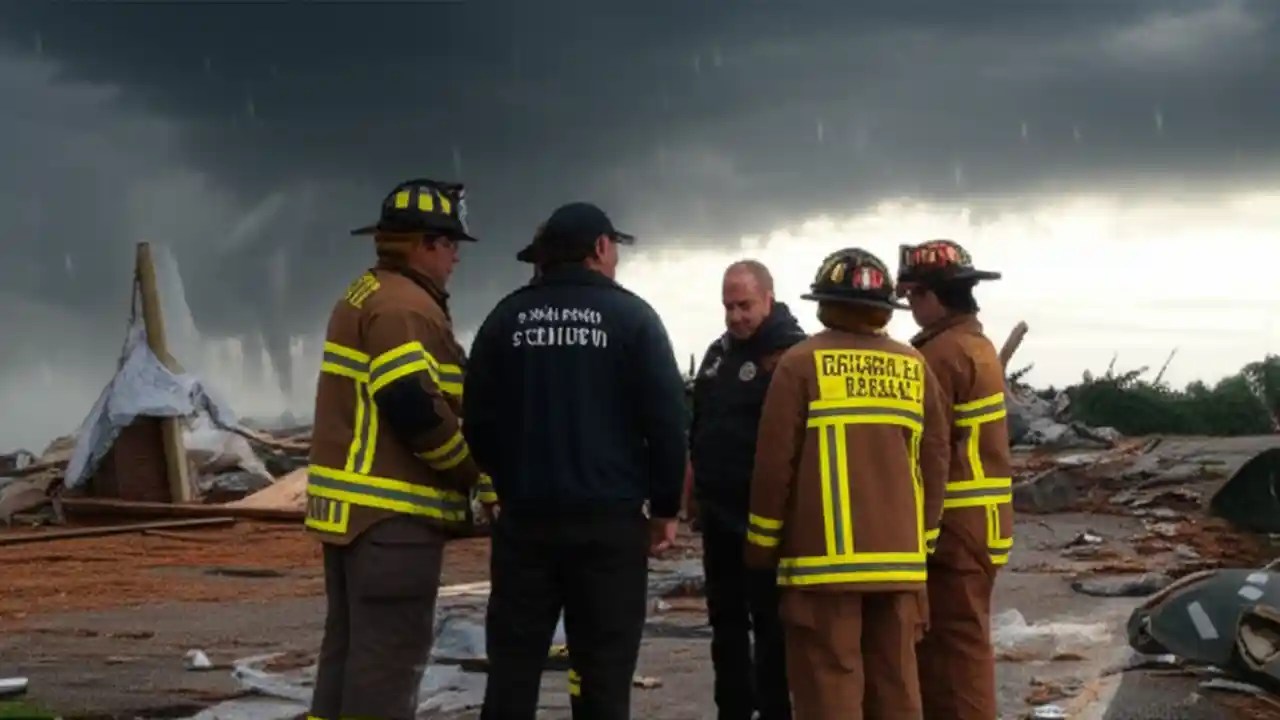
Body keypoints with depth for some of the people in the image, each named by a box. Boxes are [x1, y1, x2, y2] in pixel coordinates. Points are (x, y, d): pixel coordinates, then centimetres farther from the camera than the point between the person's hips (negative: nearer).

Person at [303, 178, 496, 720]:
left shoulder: (363, 297, 19)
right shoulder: (404, 307, -15)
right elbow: (414, 407, -24)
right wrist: (471, 470, -9)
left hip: (352, 504, 11)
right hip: (392, 511, -10)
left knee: (350, 642, 15)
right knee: (391, 649, -7)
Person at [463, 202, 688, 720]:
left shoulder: (507, 317, 7)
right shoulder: (631, 316, -1)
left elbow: (477, 418, 6)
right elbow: (667, 420, -6)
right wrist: (665, 506, 3)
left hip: (524, 516, 3)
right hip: (609, 518, -3)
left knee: (513, 667, 8)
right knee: (603, 672, 1)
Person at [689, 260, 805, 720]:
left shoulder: (791, 352, -12)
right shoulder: (719, 351, 14)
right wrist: (700, 482, 18)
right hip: (719, 510, 8)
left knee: (769, 621, -3)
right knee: (726, 620, 13)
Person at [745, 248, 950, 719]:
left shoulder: (802, 364, -3)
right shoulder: (914, 367, 8)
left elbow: (775, 462, -4)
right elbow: (934, 462, 9)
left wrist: (762, 545, 6)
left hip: (824, 557, -4)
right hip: (898, 556, 4)